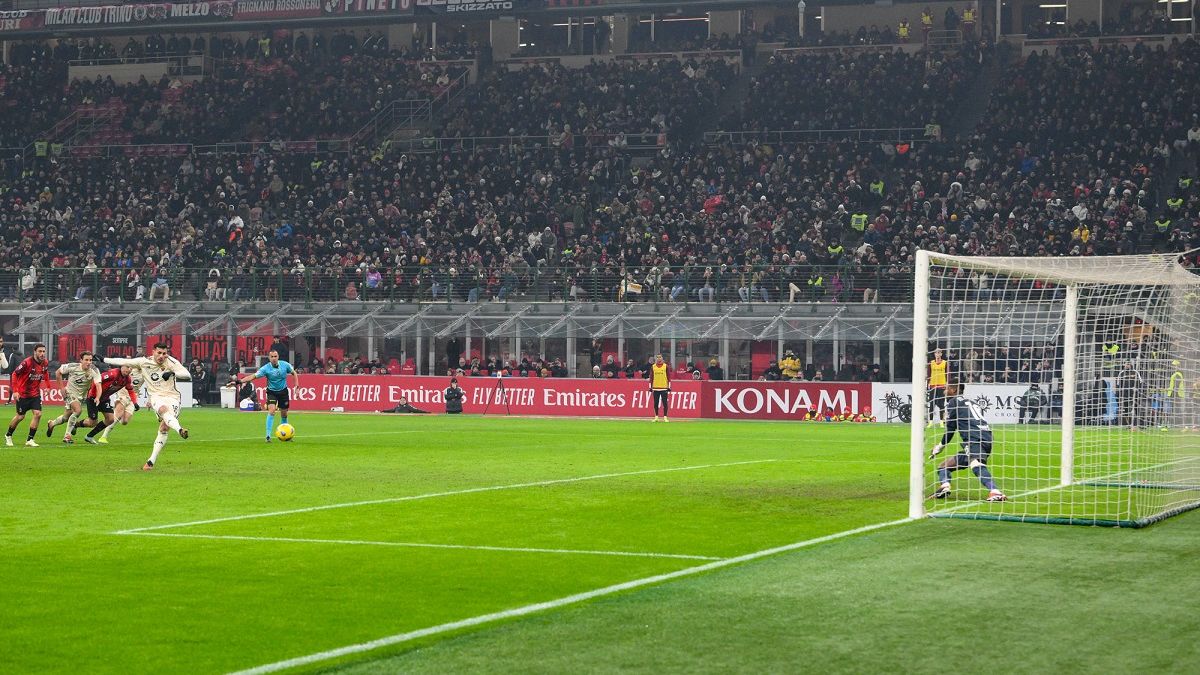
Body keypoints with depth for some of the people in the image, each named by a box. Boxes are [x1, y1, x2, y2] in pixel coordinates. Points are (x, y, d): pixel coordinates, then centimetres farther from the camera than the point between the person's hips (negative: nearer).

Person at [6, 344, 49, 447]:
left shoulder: (45, 364, -5)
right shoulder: (27, 363, -22)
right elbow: (14, 374, -16)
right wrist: (14, 391, -20)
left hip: (35, 394, 4)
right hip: (22, 393, -4)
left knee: (38, 414, -10)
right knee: (20, 416, 5)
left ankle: (30, 440, -1)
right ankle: (8, 436, 30)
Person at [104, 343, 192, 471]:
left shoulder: (171, 362, -4)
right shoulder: (144, 362, 2)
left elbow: (187, 375, -12)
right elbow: (123, 362, 12)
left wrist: (173, 373, -30)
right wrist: (102, 360, 16)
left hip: (172, 397, 0)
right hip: (156, 397, 0)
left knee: (164, 428, -15)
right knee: (163, 409, -36)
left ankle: (151, 461, -12)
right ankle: (179, 430, -63)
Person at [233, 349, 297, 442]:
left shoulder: (285, 365, -13)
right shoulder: (266, 368, -20)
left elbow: (294, 373, 3)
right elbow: (253, 376, -26)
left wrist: (297, 386, -3)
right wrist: (239, 381, -37)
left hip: (283, 391, 3)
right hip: (272, 392, -3)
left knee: (284, 414, 10)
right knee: (271, 411, -21)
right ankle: (268, 436, -20)